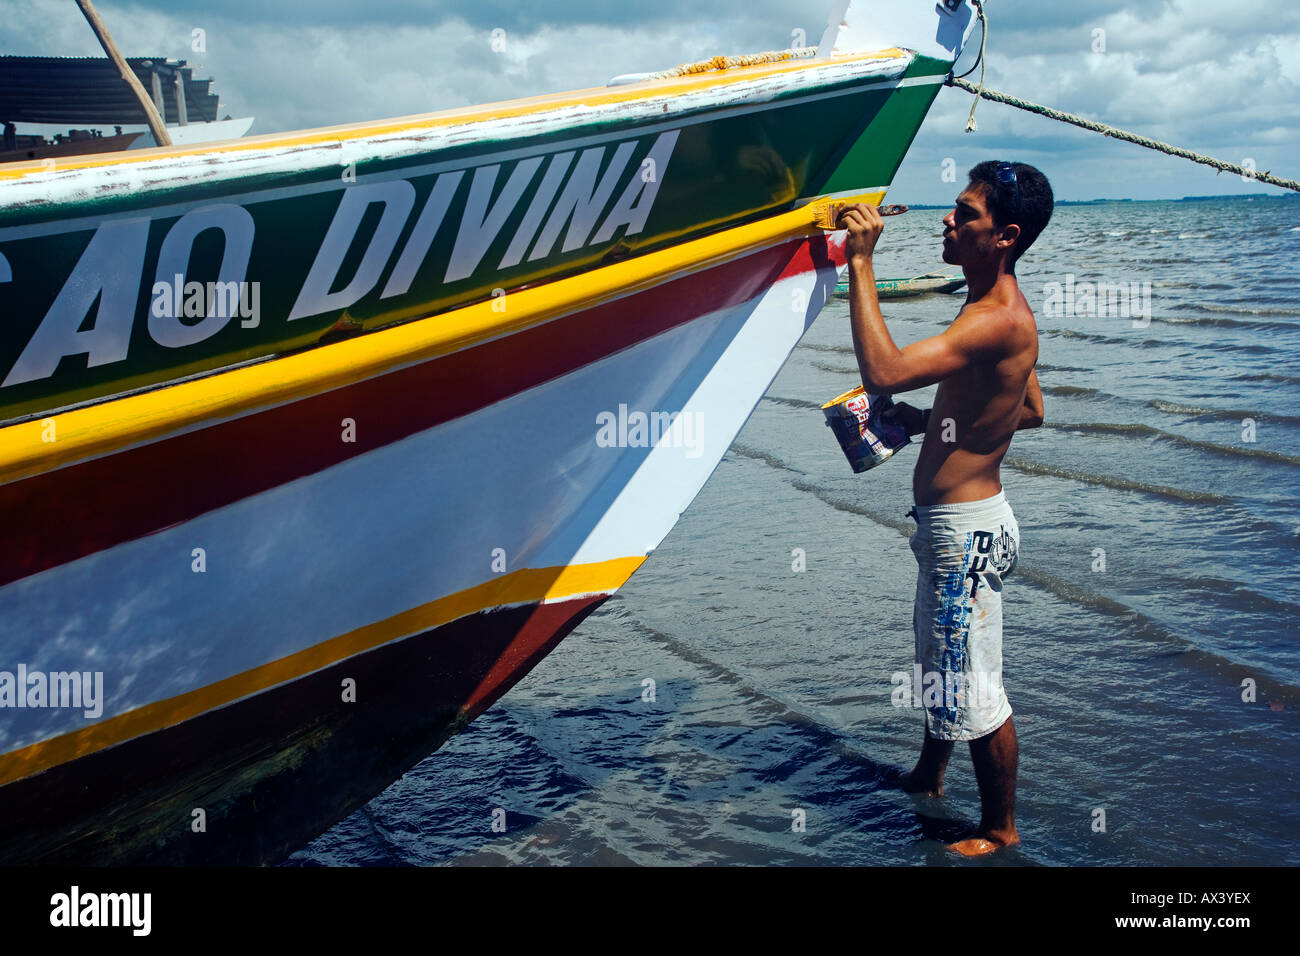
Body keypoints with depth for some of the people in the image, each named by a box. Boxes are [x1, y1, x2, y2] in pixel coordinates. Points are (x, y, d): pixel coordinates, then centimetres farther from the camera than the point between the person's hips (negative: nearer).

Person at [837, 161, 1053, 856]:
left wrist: (861, 262, -31)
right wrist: (933, 420, 14)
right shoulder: (998, 310, 8)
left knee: (973, 691, 4)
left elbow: (883, 371, -38)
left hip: (966, 526, -11)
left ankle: (999, 828, 22)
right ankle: (927, 779, 47)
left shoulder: (998, 320, -26)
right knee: (938, 661, 27)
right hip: (953, 520, 11)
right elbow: (1031, 410, 20)